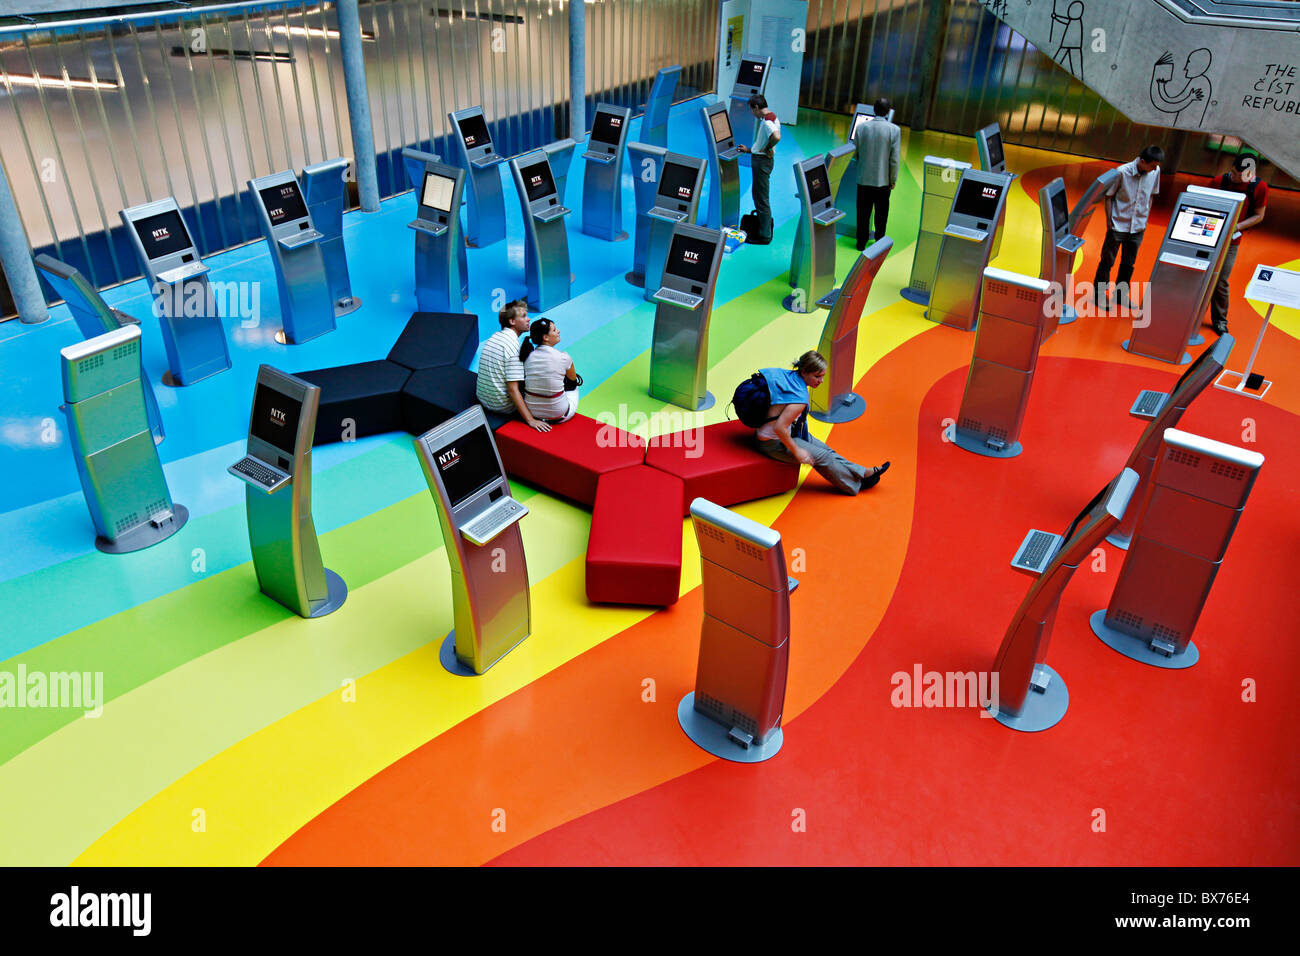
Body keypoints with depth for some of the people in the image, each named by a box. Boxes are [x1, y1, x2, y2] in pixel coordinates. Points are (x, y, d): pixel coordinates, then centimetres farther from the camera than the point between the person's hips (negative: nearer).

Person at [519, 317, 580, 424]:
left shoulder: (527, 356, -5)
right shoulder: (563, 357, -16)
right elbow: (573, 379, 5)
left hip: (531, 412, 4)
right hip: (558, 416, -4)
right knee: (573, 385, 28)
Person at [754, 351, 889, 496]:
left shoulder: (789, 375, -3)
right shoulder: (800, 398, -30)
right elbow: (779, 428, -34)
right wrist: (797, 451, -20)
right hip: (773, 443, -10)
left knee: (825, 449, 13)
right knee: (822, 457, 0)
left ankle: (863, 473, 23)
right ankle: (856, 484, 21)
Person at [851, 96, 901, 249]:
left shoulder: (861, 127, -7)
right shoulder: (894, 130, -12)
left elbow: (855, 153, 1)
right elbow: (894, 159, -10)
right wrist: (893, 180, 1)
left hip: (864, 179, 1)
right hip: (883, 180, -1)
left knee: (863, 213, 12)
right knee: (881, 213, 14)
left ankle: (861, 243, 19)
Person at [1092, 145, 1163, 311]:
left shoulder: (1155, 172, -5)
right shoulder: (1122, 172, -19)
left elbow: (1150, 196, 9)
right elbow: (1109, 196, -8)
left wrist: (1145, 219, 10)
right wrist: (1109, 221, -8)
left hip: (1137, 227, 4)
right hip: (1118, 225, -4)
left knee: (1128, 264, 14)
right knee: (1107, 260, 7)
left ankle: (1121, 294, 28)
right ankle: (1099, 293, 21)